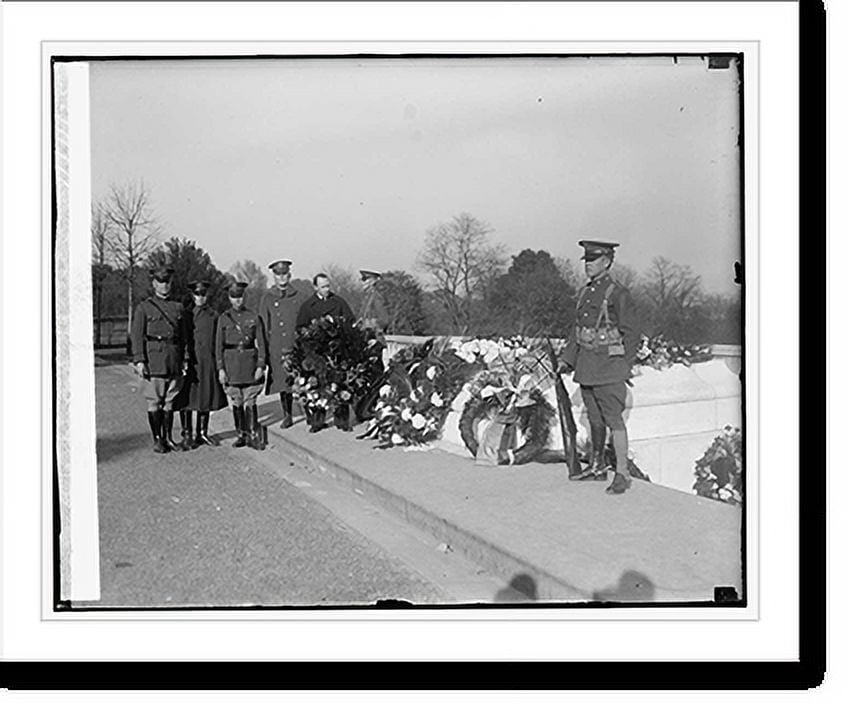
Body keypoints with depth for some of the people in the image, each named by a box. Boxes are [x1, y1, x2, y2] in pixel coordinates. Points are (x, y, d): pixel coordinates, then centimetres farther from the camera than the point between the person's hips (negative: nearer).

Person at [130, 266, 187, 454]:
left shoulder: (178, 307, 13)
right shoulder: (144, 308, 1)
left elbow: (184, 336, 15)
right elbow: (136, 336, -3)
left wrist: (184, 359, 8)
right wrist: (139, 360, -12)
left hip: (174, 360, 4)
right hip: (154, 359, -4)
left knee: (170, 401, 8)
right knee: (154, 401, 0)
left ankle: (167, 437, 16)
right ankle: (157, 439, 8)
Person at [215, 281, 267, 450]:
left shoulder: (253, 317, 3)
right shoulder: (224, 318, 4)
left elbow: (261, 343, 4)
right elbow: (219, 345, 4)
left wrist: (261, 365, -3)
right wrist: (220, 369, -2)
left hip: (250, 363, -1)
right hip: (231, 364, 1)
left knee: (250, 402, -3)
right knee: (236, 402, 6)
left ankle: (253, 436, 0)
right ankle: (242, 435, 16)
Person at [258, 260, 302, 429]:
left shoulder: (297, 297, 6)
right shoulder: (267, 299, 7)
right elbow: (264, 327, 6)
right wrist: (265, 352, 0)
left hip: (296, 347, -1)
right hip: (276, 349, 1)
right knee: (282, 383, 4)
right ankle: (287, 415, 14)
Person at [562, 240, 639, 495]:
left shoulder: (618, 294, -9)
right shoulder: (584, 293, 12)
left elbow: (631, 334, -8)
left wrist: (625, 367, -12)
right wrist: (571, 359, 14)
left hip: (608, 367, -7)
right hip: (586, 366, 7)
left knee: (614, 420, -6)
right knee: (595, 419, 16)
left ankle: (622, 474, -1)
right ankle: (597, 466, 27)